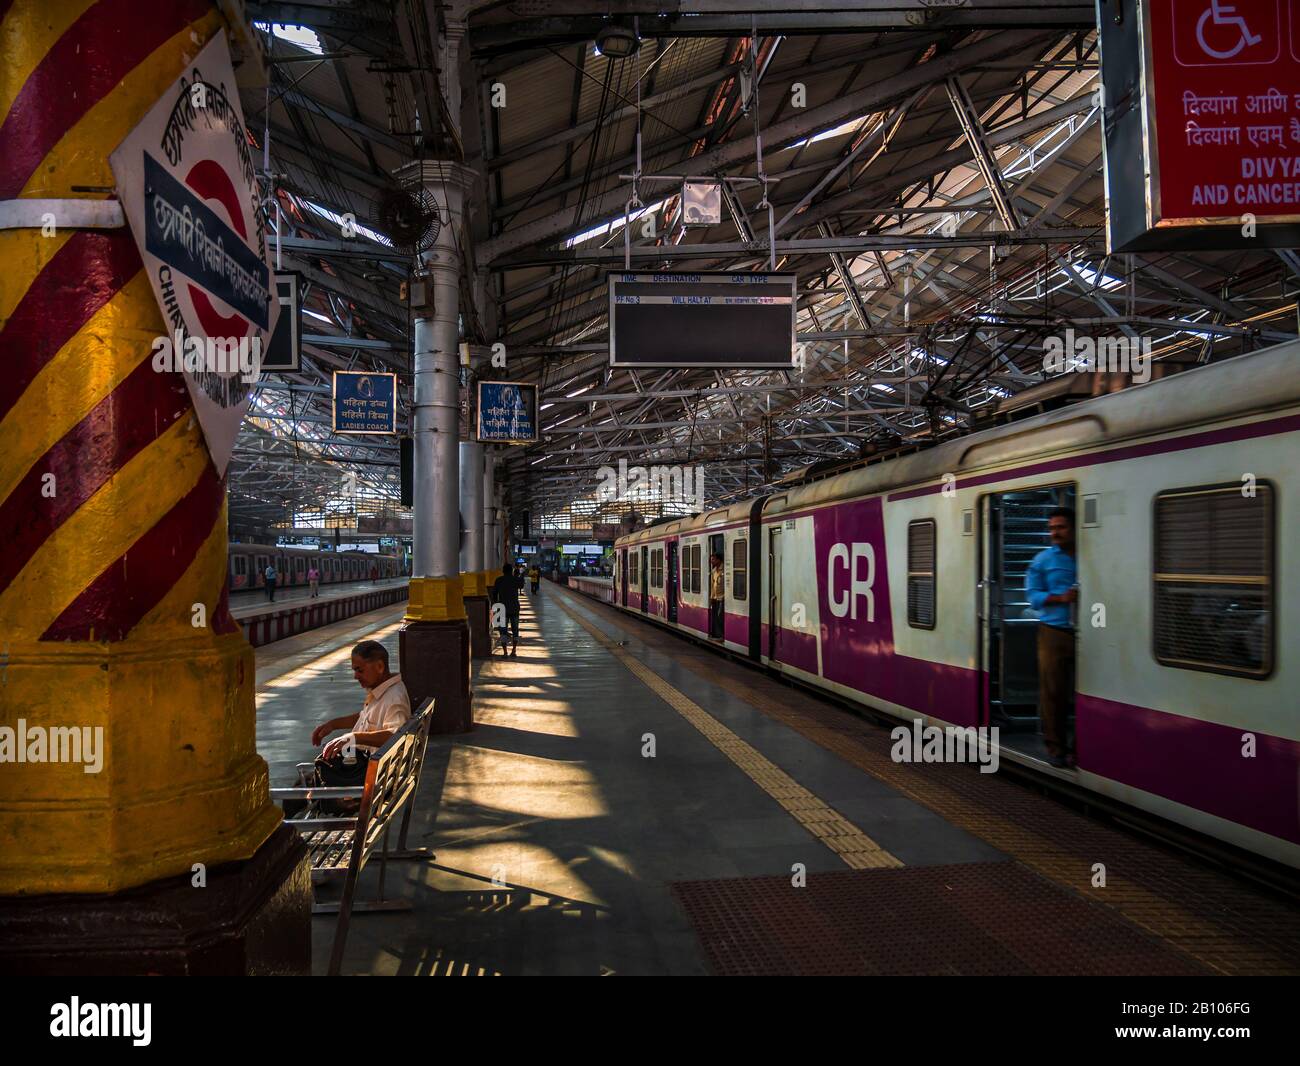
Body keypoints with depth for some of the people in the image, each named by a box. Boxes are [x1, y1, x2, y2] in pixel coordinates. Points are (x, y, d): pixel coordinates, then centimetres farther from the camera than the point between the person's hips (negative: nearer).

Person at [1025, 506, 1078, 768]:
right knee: (1053, 692, -1)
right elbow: (1033, 596, 1)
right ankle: (1056, 747, 10)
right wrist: (1060, 598, -15)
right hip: (1054, 633, -1)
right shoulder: (1043, 560, 6)